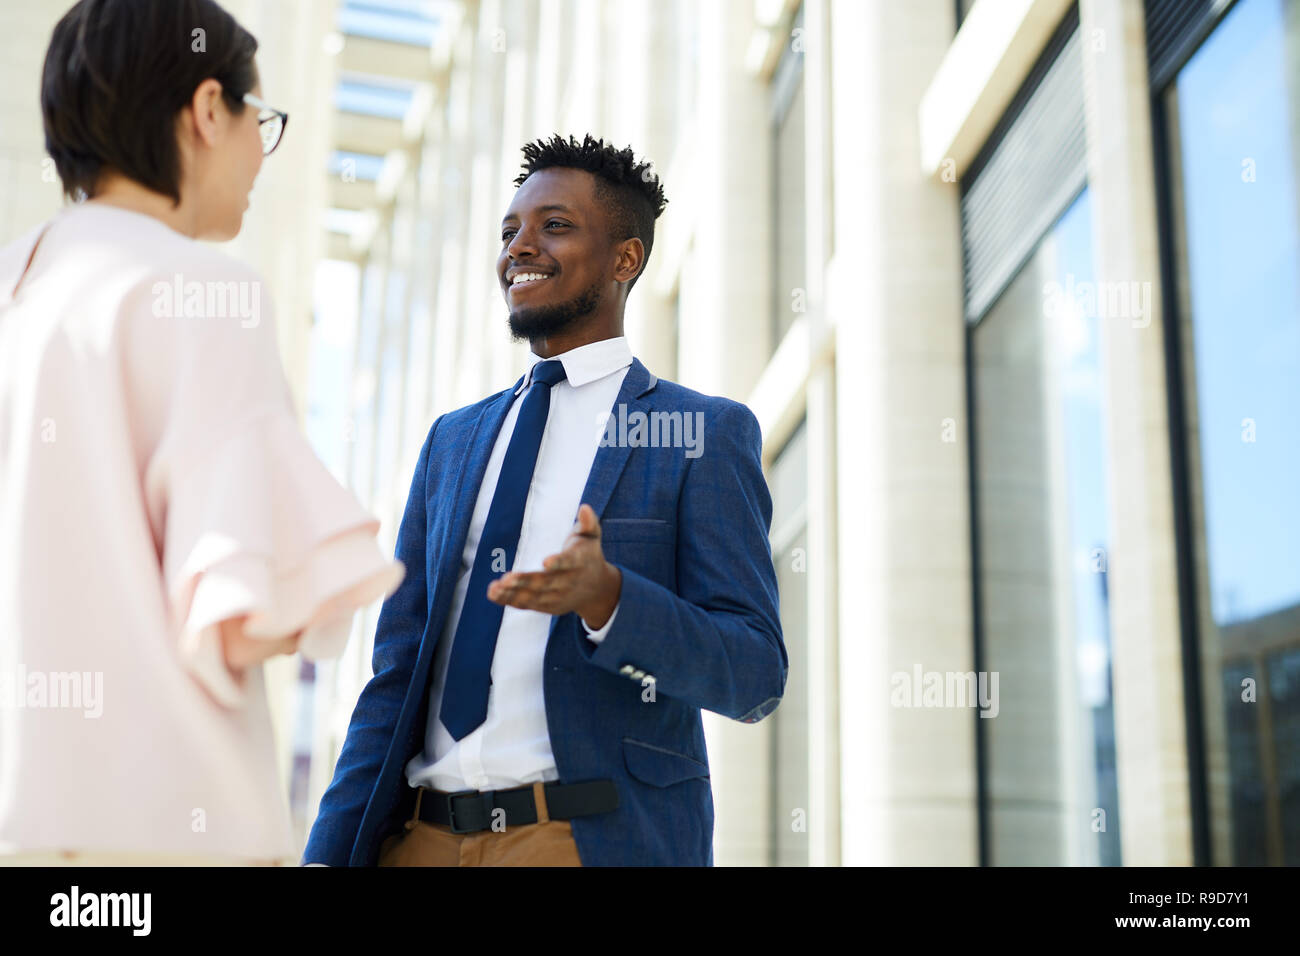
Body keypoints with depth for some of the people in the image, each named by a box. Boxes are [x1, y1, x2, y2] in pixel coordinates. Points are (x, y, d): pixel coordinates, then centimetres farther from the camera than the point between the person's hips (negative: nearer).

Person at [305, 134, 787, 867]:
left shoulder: (706, 435, -1)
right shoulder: (453, 440, 14)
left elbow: (756, 676, -8)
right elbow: (398, 674, 13)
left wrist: (606, 598, -25)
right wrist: (331, 851, 4)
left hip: (600, 835, -4)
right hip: (424, 834, 4)